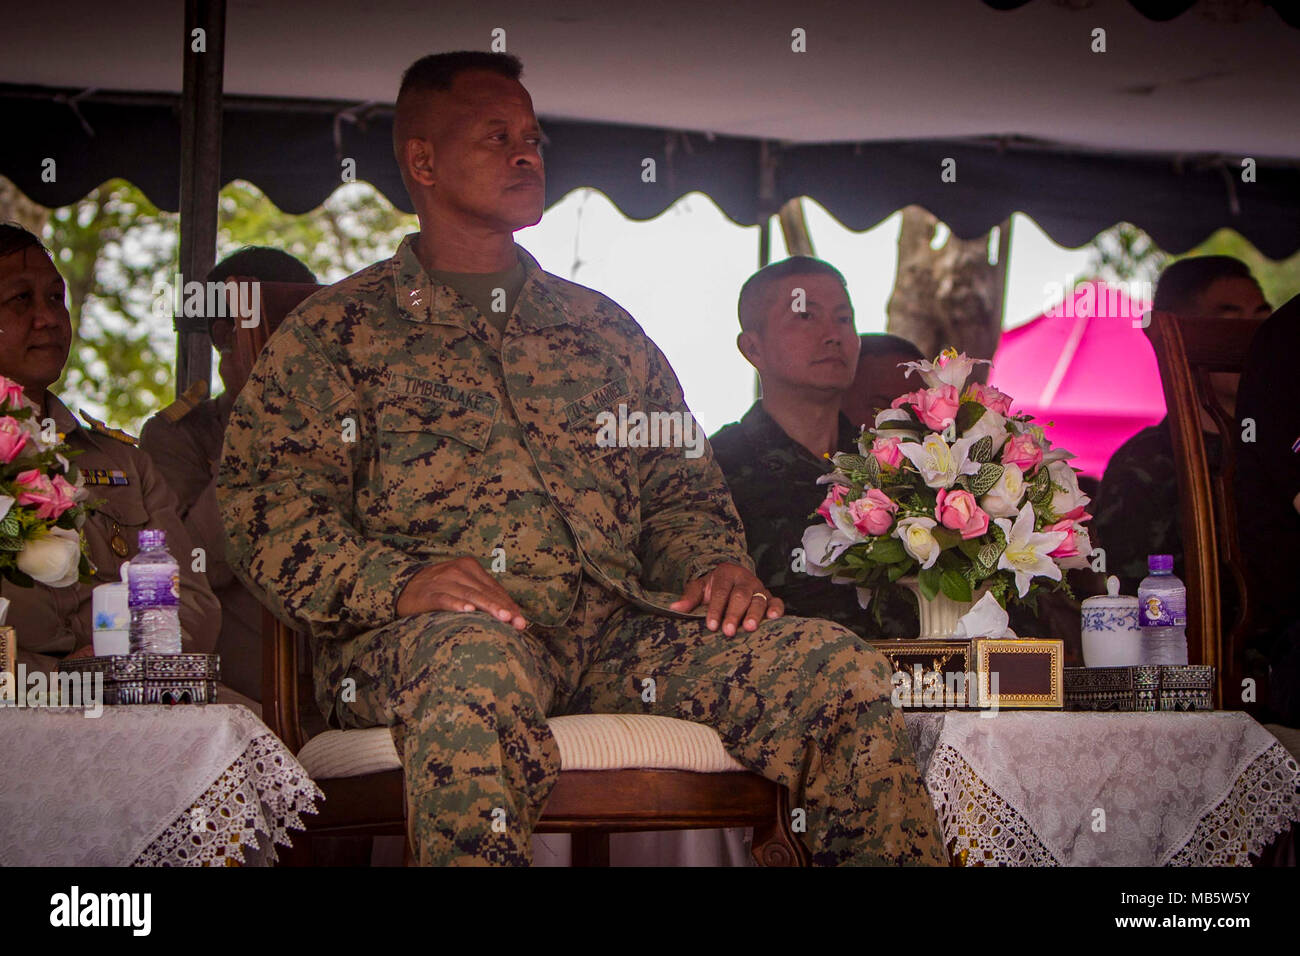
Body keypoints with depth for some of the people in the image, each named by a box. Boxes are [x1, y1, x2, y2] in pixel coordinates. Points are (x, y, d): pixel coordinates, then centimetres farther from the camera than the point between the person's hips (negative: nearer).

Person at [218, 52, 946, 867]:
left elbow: (678, 485, 27)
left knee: (844, 671, -20)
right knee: (479, 672, -43)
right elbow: (270, 507, 3)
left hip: (616, 627, 4)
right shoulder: (335, 331, 14)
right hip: (422, 634, -4)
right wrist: (396, 579, -16)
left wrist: (719, 566, 3)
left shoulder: (602, 327, 28)